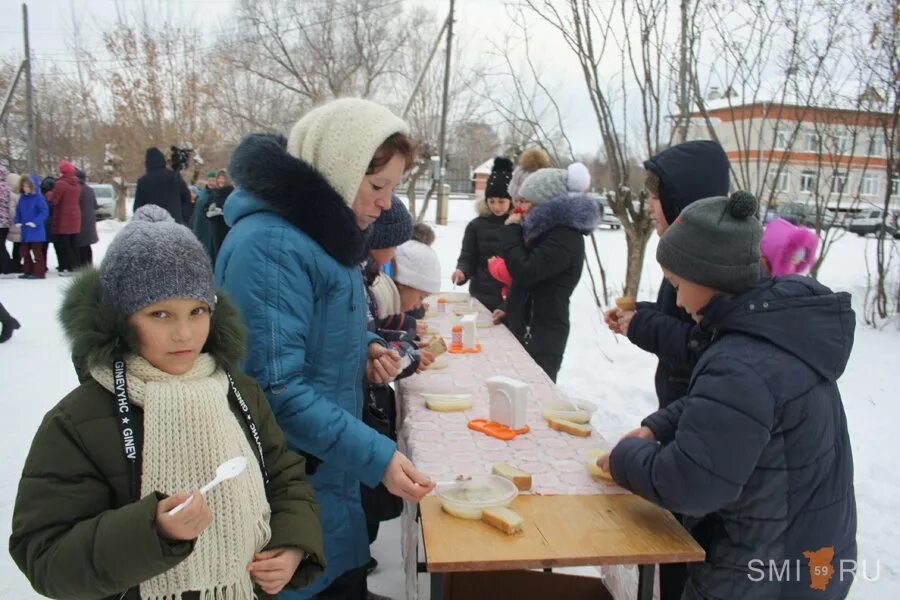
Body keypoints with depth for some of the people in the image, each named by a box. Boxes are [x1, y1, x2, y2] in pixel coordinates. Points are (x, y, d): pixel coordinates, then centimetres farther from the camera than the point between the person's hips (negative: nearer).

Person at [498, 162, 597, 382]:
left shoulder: (565, 237, -15)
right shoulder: (550, 230, 16)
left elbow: (524, 273, -22)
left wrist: (511, 231, -10)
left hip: (542, 338, -10)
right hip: (526, 329, 10)